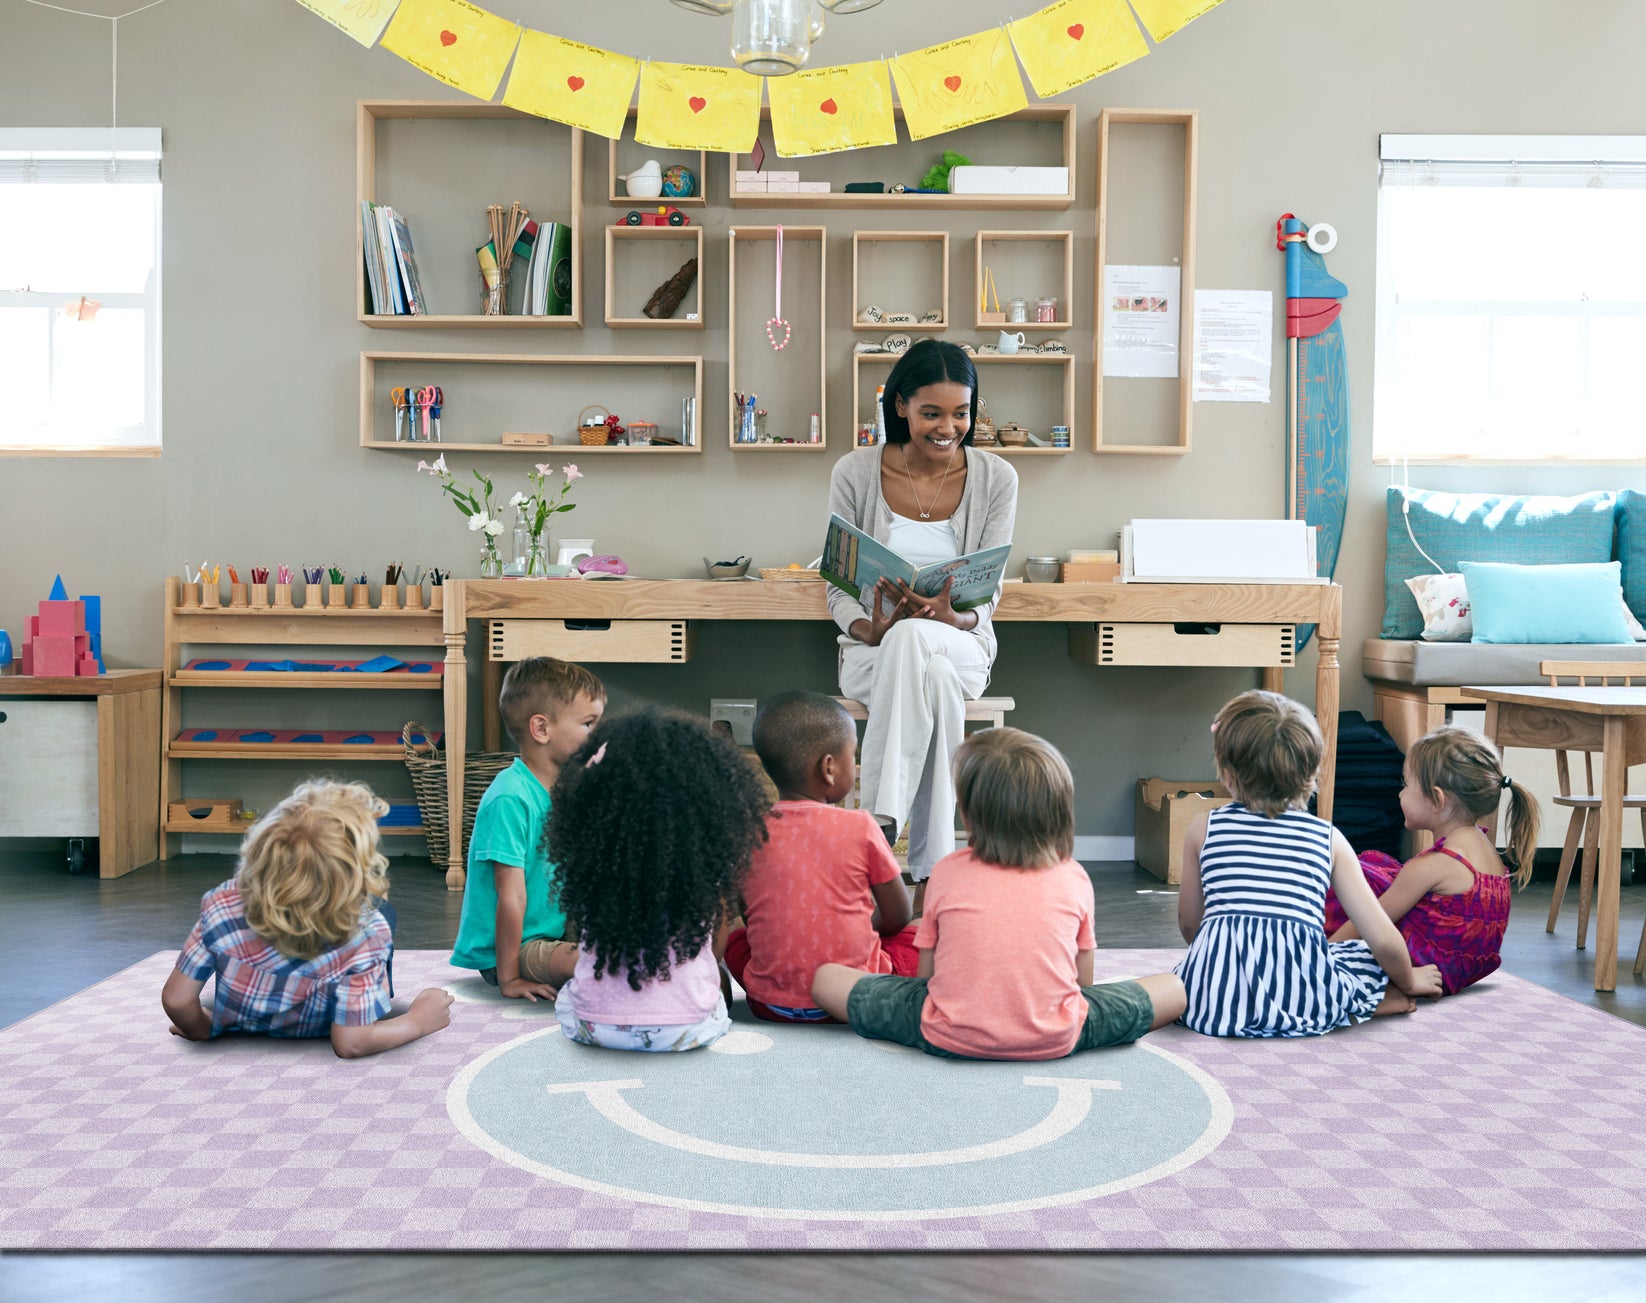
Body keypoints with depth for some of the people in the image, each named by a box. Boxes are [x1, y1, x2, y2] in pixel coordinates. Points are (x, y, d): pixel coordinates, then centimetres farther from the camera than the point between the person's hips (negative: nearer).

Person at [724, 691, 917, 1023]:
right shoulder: (859, 826, -10)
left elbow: (745, 910, 9)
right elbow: (897, 917, 0)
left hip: (770, 1005, 2)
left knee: (734, 935, 31)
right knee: (914, 937, 20)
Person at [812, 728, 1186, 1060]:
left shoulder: (947, 872, 4)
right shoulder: (1074, 878, 5)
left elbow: (926, 976, 9)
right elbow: (1083, 980, 13)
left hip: (951, 1038, 0)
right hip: (1054, 1039, 1)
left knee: (825, 978, 15)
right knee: (1175, 987, 17)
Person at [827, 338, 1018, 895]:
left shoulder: (995, 478, 0)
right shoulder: (856, 473, -2)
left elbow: (987, 593, -1)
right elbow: (839, 587, 0)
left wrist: (953, 617, -25)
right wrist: (869, 630, -23)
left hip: (961, 645, 0)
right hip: (873, 649, 0)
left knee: (913, 640, -39)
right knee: (932, 679, -39)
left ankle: (879, 824, -40)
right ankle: (933, 871, -37)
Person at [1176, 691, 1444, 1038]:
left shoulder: (1202, 829, 11)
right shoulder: (1329, 839, 10)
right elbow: (1383, 939, 8)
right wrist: (1407, 981, 30)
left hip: (1212, 996, -1)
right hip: (1300, 1003, 1)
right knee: (1372, 957, 27)